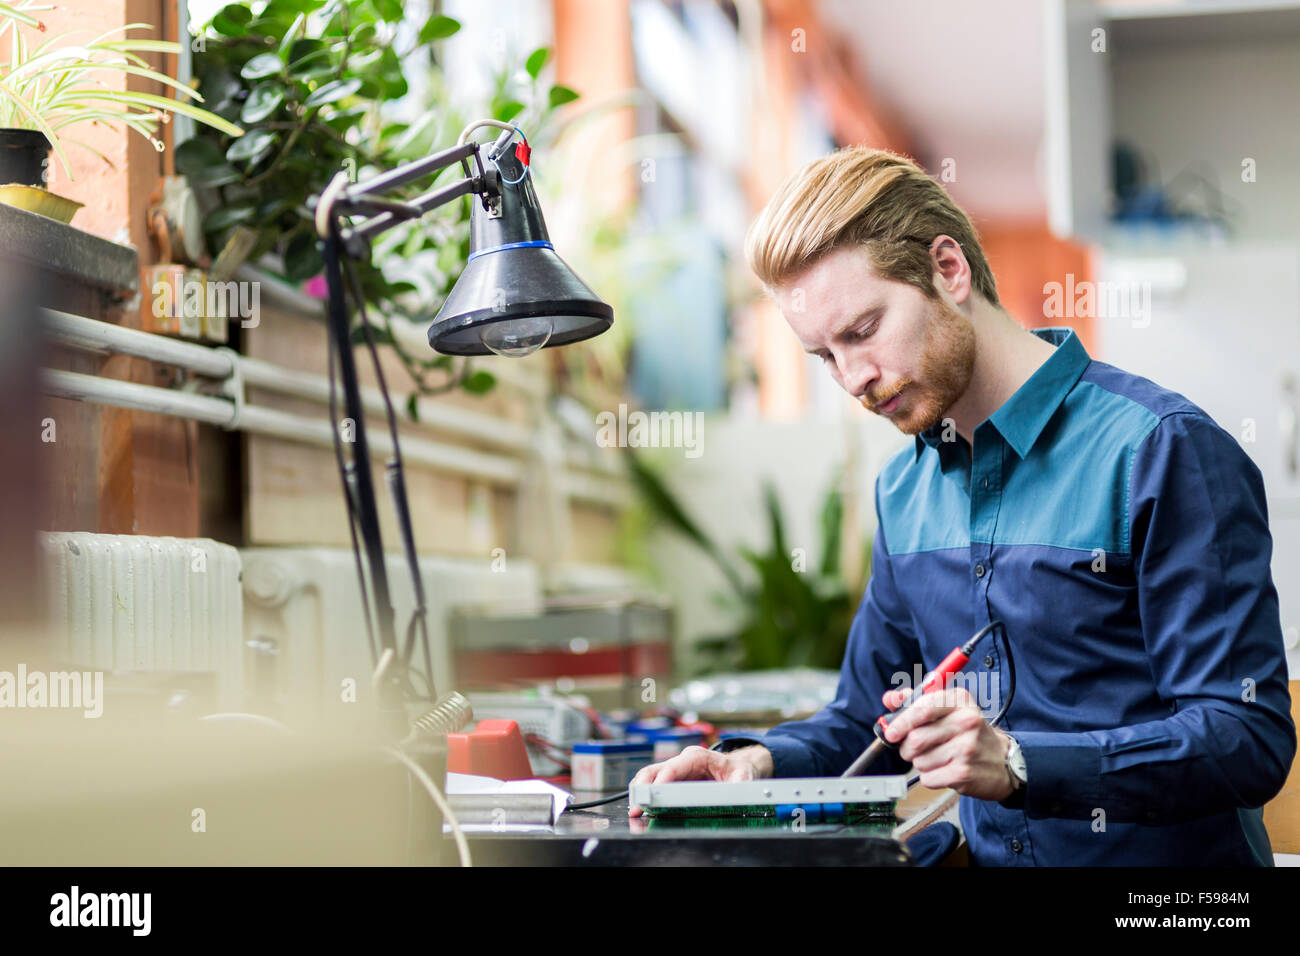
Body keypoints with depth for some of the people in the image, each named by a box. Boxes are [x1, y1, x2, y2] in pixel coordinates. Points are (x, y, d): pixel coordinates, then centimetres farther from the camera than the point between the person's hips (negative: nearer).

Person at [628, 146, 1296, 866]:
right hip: (992, 858, 5)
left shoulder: (1161, 451, -10)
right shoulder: (904, 489, 11)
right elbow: (866, 717, 20)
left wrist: (1017, 764, -25)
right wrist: (763, 762, -1)